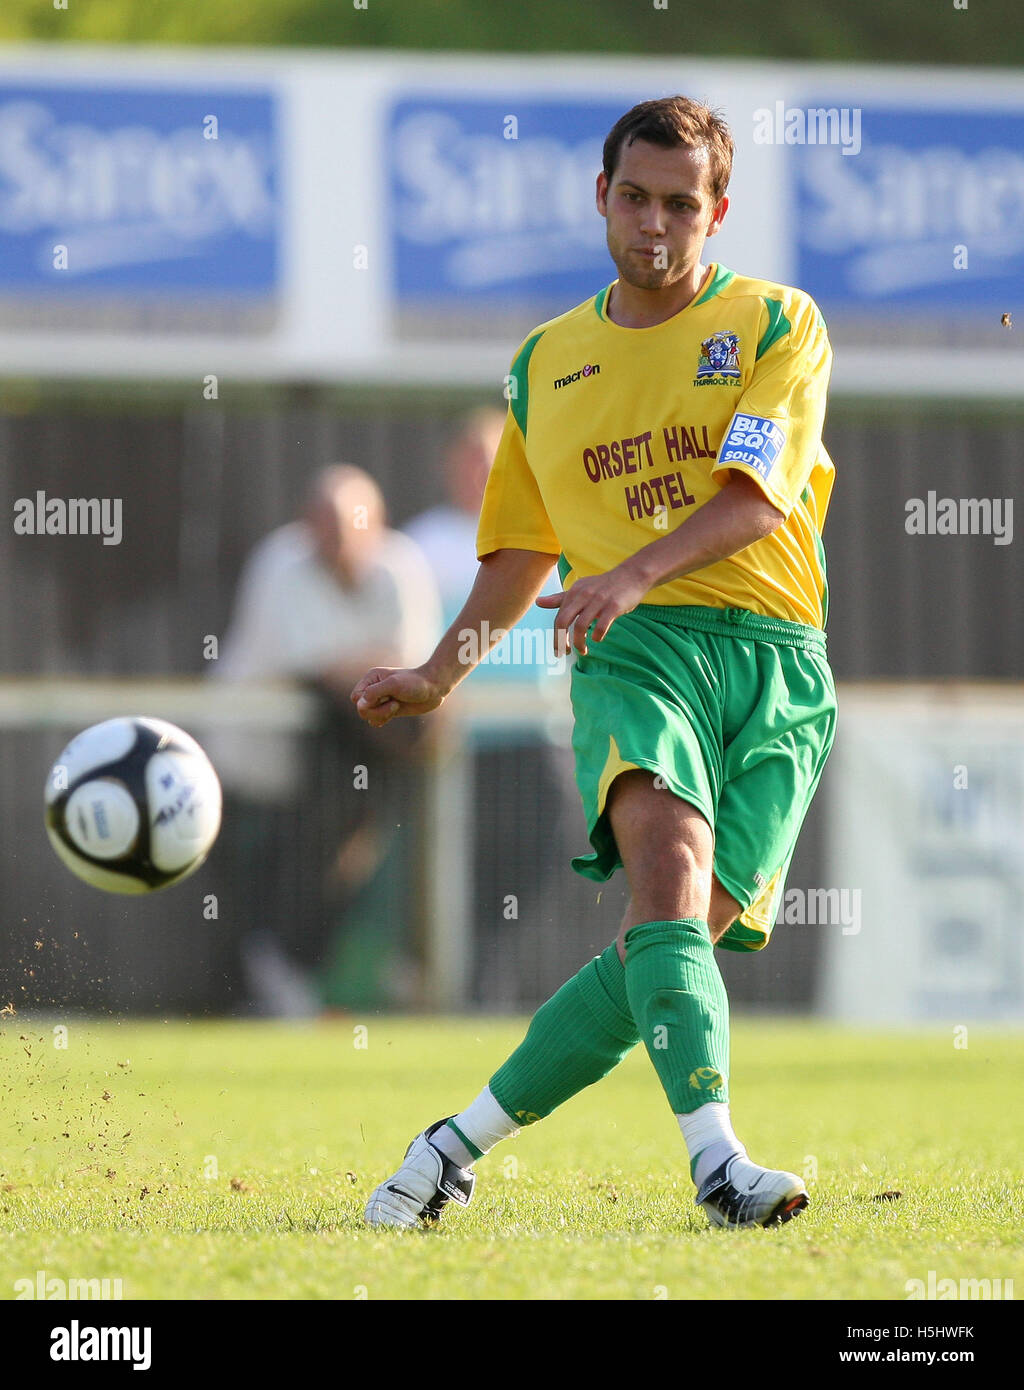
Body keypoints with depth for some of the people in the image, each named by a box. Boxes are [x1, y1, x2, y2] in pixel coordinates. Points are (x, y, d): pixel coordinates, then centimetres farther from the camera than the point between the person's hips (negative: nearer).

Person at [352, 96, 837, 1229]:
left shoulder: (777, 325, 8)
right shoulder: (547, 361, 20)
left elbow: (760, 495, -8)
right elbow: (523, 546, 32)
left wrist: (637, 572, -22)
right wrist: (437, 676, 31)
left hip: (778, 664, -1)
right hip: (634, 652, 1)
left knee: (676, 939, -10)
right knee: (667, 863, -28)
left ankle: (463, 1143, 3)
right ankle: (715, 1158, -41)